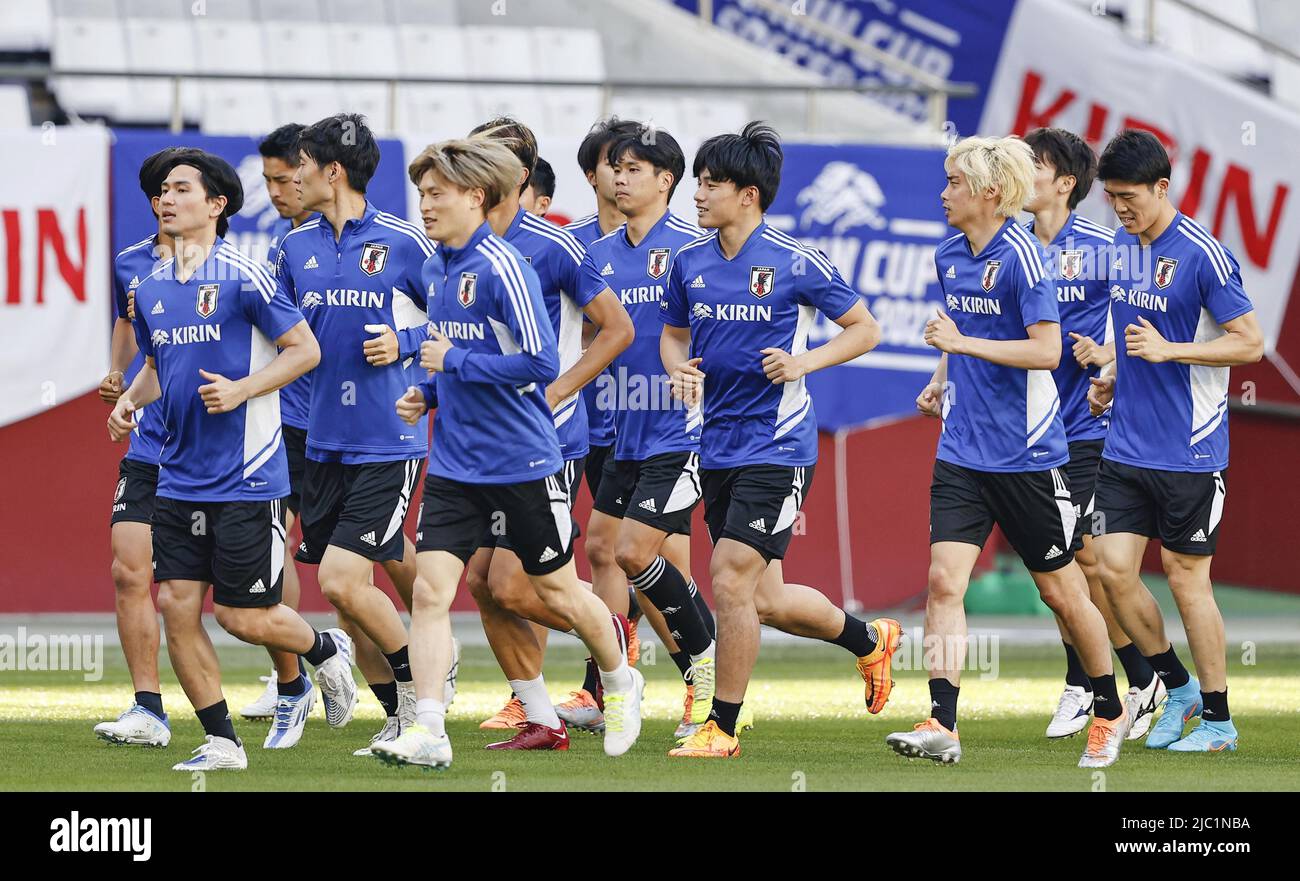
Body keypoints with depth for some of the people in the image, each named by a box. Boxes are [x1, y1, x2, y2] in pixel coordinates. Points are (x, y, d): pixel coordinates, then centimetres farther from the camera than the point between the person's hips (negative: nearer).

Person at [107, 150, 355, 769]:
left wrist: (240, 390, -19)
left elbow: (305, 350, -8)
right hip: (179, 479, 6)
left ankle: (323, 651, 29)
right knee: (176, 605, -2)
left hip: (246, 478, -6)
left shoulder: (242, 276, -11)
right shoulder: (150, 290, 9)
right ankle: (221, 742, 8)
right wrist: (131, 400, 3)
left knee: (243, 615, -2)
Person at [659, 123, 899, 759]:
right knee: (764, 600, 11)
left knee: (731, 581, -13)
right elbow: (674, 333, 21)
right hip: (717, 443, 6)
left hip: (777, 445, -6)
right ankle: (869, 640, 37)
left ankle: (722, 727, -1)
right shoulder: (689, 262, 6)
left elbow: (865, 329, 0)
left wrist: (804, 362, -15)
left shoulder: (796, 263, -9)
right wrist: (679, 371, -1)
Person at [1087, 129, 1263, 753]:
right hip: (1126, 443, 7)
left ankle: (1218, 718, 11)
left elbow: (1251, 344, -13)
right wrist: (1111, 380, 9)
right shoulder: (1121, 247, 9)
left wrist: (1167, 350, -21)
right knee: (1113, 569, 0)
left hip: (1189, 450, -6)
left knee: (1186, 577, -1)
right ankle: (1178, 687, 19)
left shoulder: (1202, 254, -14)